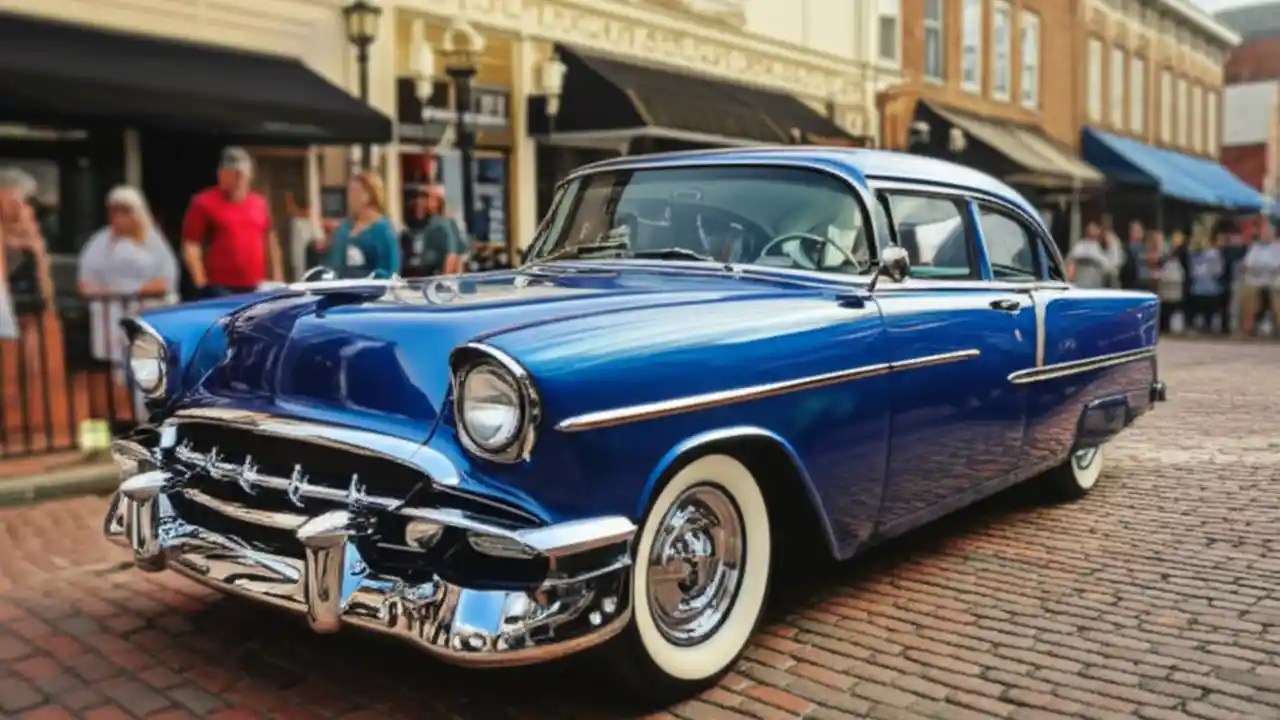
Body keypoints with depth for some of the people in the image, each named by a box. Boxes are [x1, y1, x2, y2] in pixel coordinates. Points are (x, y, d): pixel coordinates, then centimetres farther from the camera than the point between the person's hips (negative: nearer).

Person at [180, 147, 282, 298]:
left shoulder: (260, 203, 14)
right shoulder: (204, 203, -2)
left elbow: (270, 242, 20)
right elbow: (190, 247, -6)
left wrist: (277, 278, 14)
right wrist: (201, 283, -13)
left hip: (255, 288, 6)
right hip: (219, 288, -5)